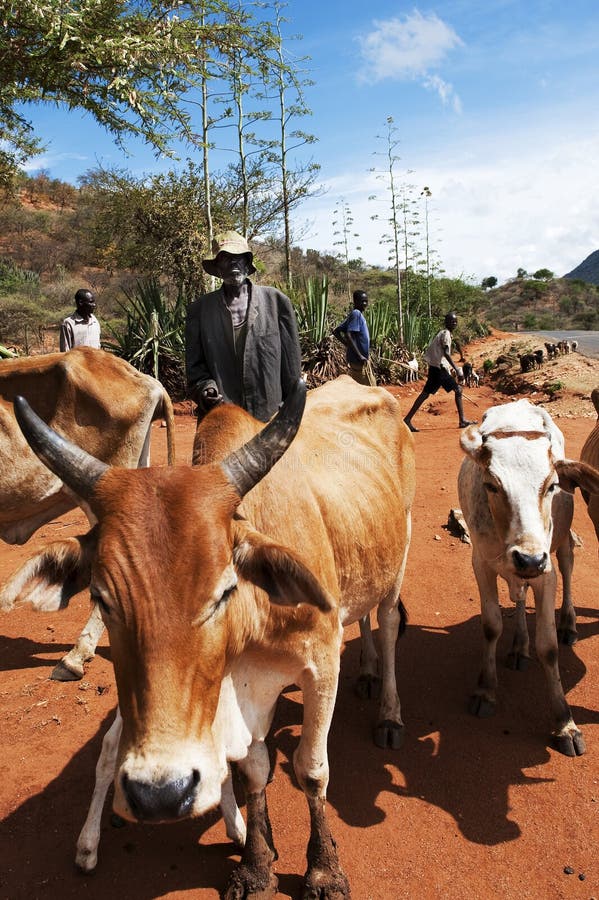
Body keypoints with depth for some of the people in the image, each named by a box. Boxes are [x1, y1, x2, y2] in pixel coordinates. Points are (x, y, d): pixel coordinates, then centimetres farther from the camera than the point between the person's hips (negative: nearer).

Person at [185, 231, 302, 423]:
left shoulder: (275, 301, 3)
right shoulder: (199, 309, 7)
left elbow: (291, 360, 5)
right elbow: (194, 364, 10)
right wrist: (205, 388, -10)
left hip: (270, 415, 0)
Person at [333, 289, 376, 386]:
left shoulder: (357, 314, 14)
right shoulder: (356, 313, -14)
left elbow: (336, 332, 17)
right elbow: (348, 335, -25)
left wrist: (349, 345, 10)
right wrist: (359, 355, -24)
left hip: (358, 360, 10)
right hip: (359, 360, -10)